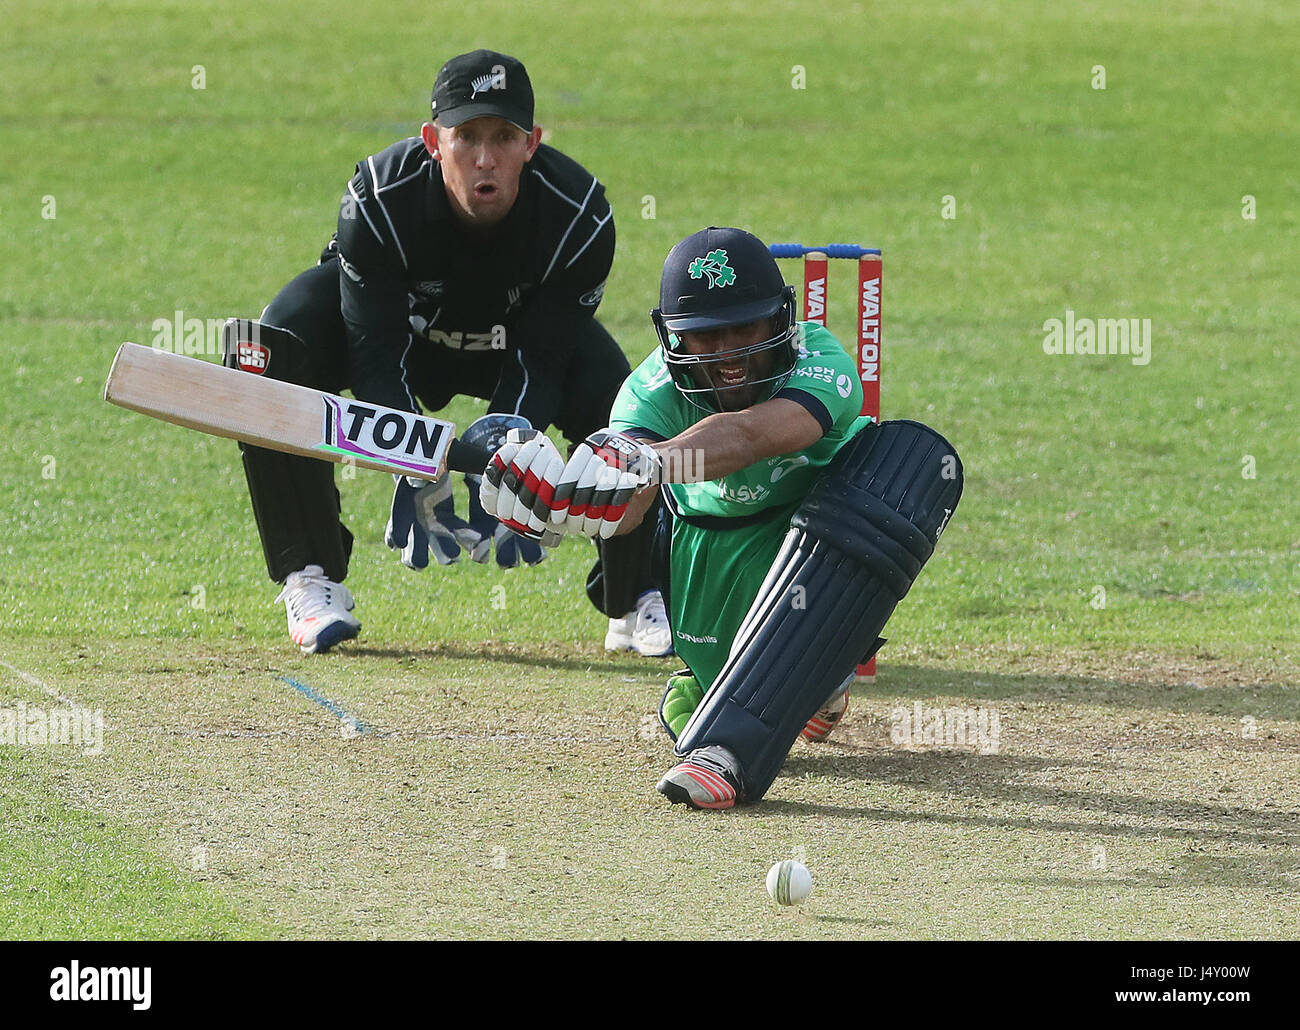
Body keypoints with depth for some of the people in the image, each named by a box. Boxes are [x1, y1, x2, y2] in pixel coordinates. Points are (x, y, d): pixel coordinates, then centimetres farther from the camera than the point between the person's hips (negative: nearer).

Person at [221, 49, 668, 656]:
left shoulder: (579, 214, -31)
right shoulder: (378, 198, -35)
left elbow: (540, 365, -27)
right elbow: (377, 360, -33)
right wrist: (416, 477, -48)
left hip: (511, 342, 1)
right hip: (401, 324, -1)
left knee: (618, 403, -27)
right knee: (268, 364, -31)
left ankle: (636, 603, -5)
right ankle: (312, 580, -18)